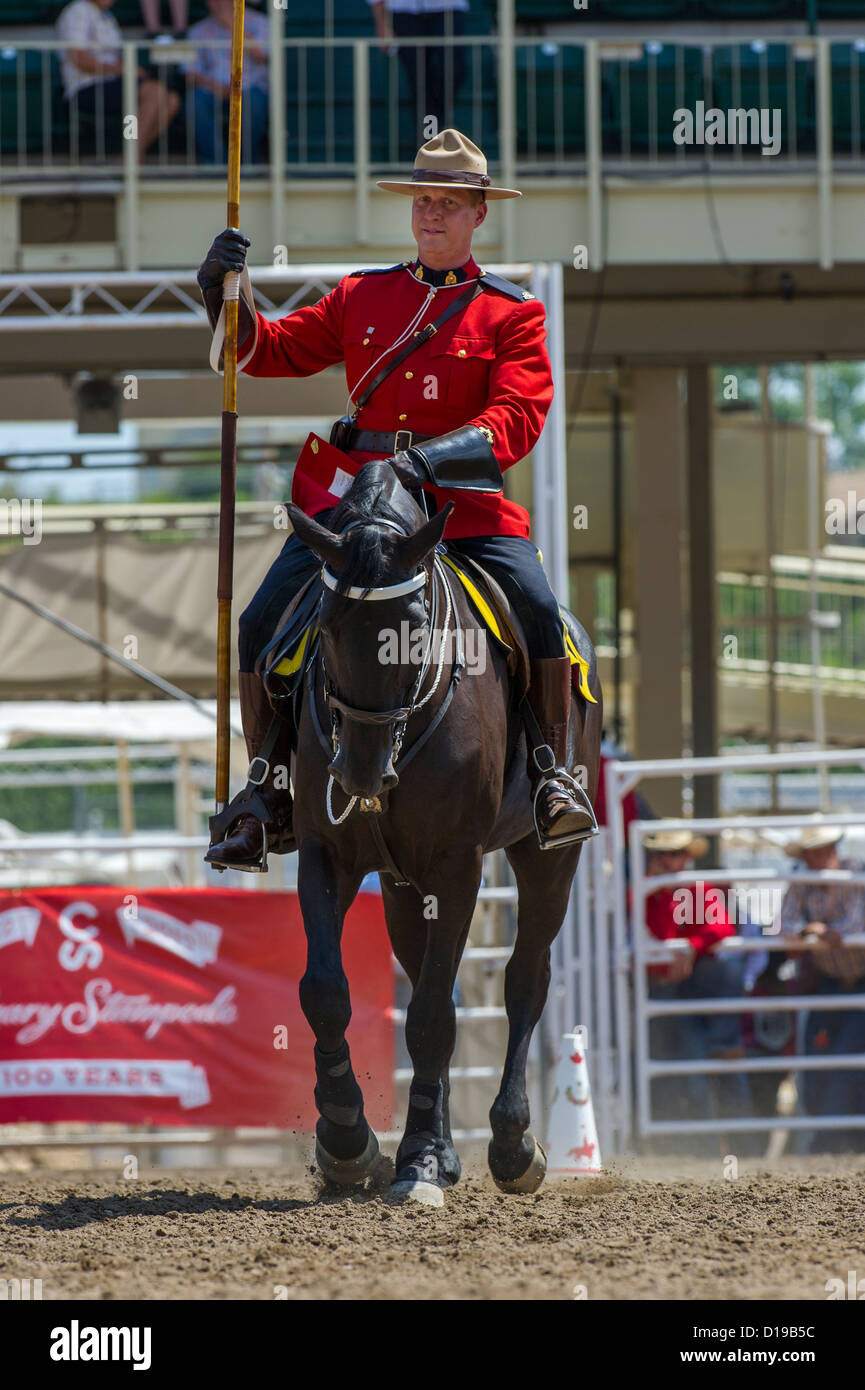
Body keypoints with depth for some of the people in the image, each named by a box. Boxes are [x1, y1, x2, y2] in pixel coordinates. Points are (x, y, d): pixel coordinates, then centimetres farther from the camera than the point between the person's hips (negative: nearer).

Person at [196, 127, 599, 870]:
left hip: (464, 501, -3)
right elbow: (270, 349, 17)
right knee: (261, 624, -9)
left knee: (538, 610, -25)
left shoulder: (512, 313, 3)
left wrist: (430, 457, -25)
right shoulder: (363, 297, 14)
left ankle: (553, 773, -7)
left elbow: (519, 417, -10)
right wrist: (228, 291, -3)